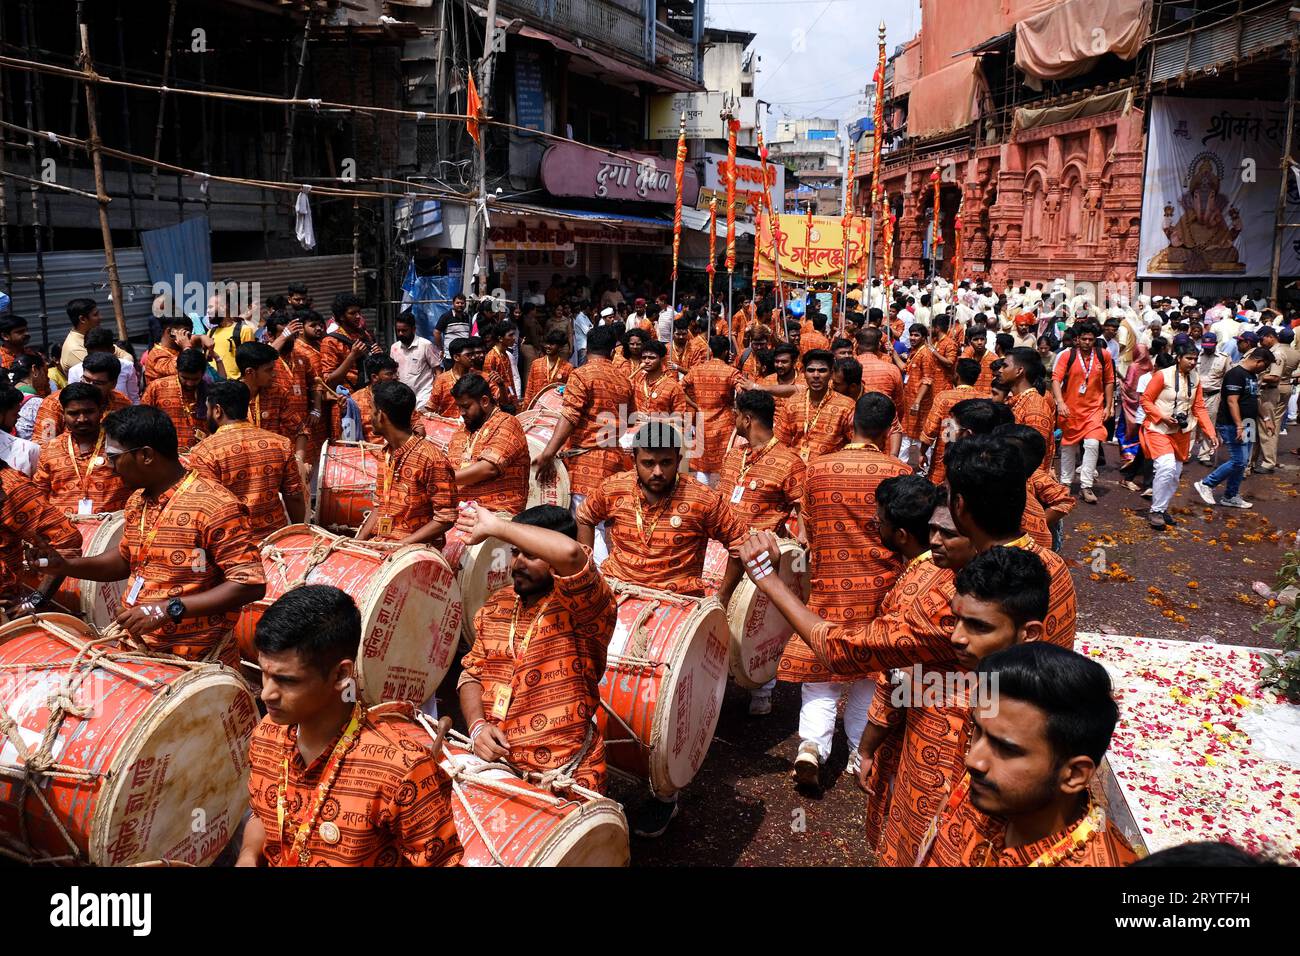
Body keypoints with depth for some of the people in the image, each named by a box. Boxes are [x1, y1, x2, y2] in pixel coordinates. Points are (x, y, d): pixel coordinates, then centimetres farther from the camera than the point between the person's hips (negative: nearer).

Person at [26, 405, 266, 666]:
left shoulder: (216, 506, -21)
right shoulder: (136, 502, 7)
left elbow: (251, 584, -23)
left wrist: (169, 609, -26)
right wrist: (65, 565, 8)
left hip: (195, 664, -8)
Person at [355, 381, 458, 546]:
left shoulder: (431, 458, -15)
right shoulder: (387, 453, 12)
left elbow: (446, 518, -15)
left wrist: (400, 546, -18)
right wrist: (358, 542, 3)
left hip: (416, 547, -7)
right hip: (379, 543, 7)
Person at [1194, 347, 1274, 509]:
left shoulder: (1253, 376, 15)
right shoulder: (1236, 374, -16)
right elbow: (1232, 402, -22)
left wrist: (1264, 420, 23)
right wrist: (1239, 426, -26)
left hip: (1247, 425, 10)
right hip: (1233, 425, -10)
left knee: (1242, 462, 11)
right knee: (1239, 461, -11)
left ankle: (1231, 497, 18)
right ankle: (1206, 484, 0)